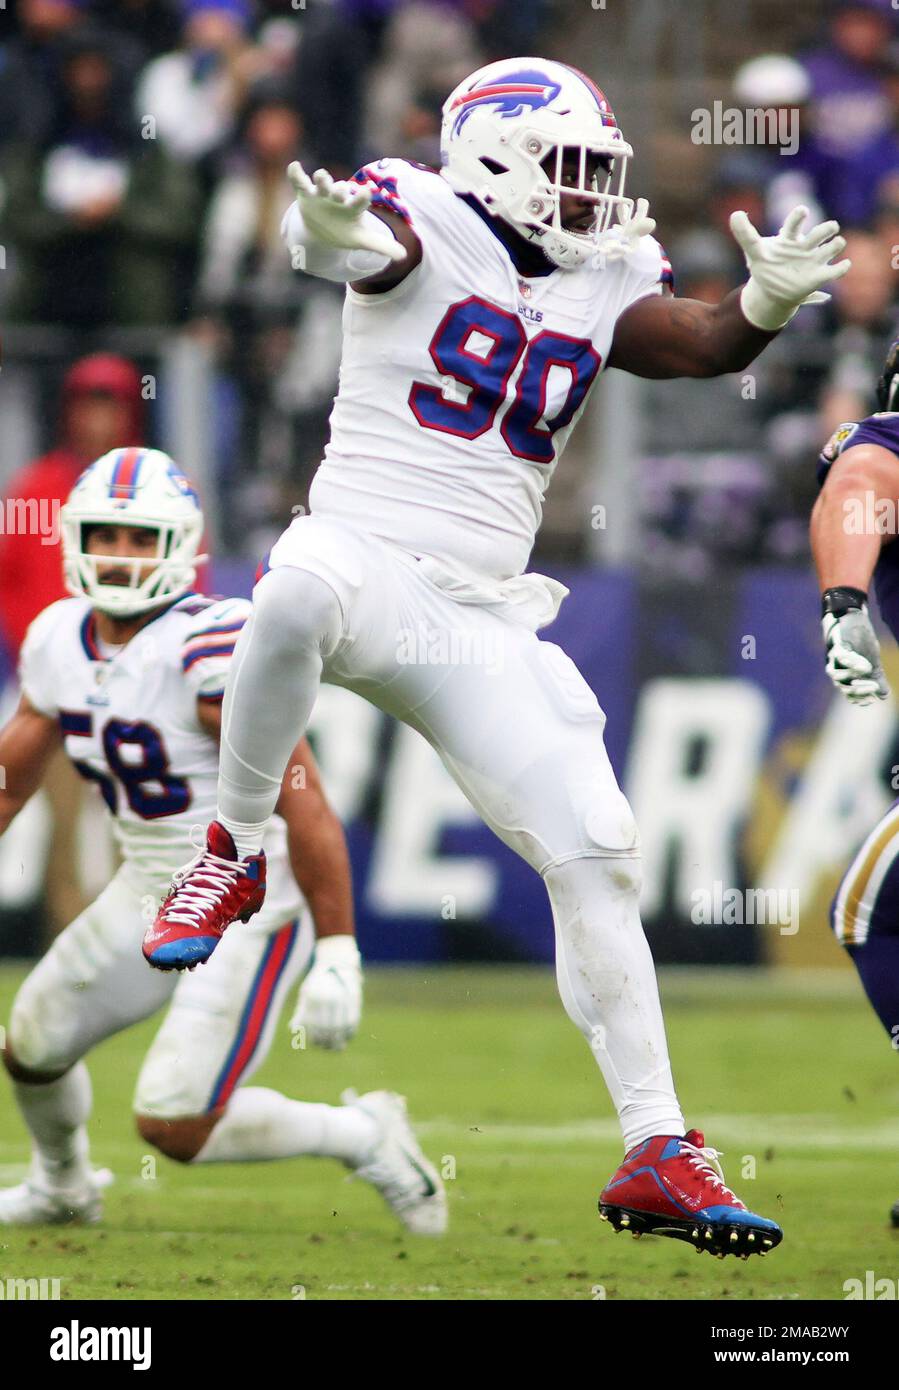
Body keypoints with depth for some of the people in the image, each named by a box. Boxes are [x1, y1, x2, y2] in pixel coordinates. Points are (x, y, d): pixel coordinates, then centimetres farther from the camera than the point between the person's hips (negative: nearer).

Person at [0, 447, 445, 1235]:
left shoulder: (212, 653, -26)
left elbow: (305, 807, -25)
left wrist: (336, 955, -25)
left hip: (253, 910, -8)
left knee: (175, 1126, -14)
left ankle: (363, 1138, 10)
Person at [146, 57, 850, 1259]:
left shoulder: (606, 283, 13)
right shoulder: (428, 221, -5)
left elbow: (701, 344, -2)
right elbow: (377, 240, -27)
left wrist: (764, 305, -24)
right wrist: (338, 236, -52)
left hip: (480, 620, 5)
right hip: (363, 558, -5)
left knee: (596, 857, -2)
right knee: (301, 591, -41)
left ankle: (658, 1151, 6)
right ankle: (237, 853, -16)